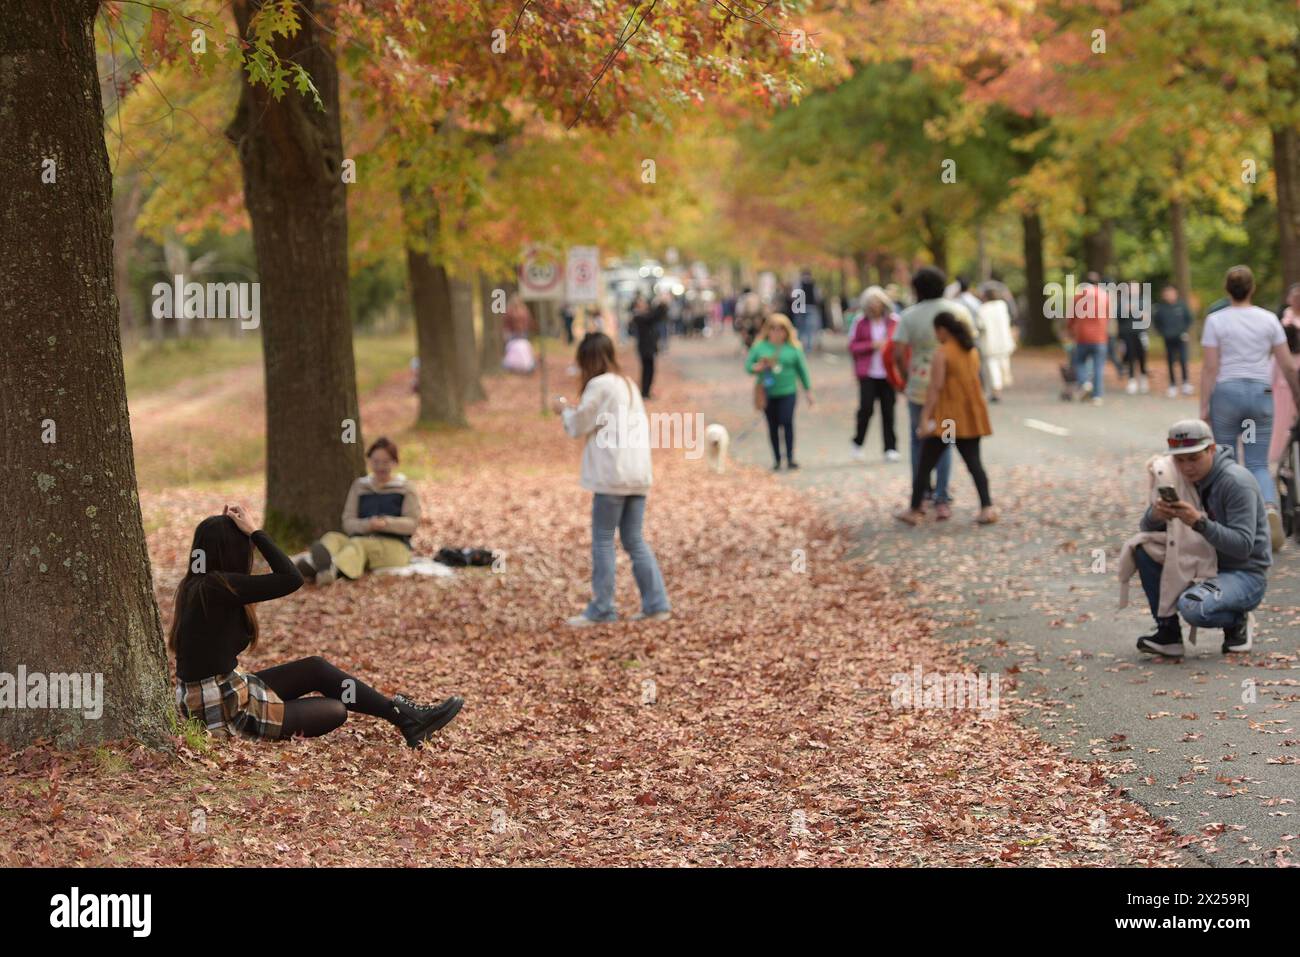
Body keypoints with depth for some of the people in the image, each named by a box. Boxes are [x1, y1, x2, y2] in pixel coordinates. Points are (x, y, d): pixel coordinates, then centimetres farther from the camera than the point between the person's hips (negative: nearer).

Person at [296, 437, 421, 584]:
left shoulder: (406, 488, 10)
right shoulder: (359, 486, 20)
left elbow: (412, 524, -1)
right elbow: (348, 522, 10)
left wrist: (386, 523, -20)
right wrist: (366, 525, -14)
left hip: (394, 546, -4)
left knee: (358, 544, -36)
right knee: (333, 537, -27)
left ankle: (333, 570, -72)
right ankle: (311, 563, -63)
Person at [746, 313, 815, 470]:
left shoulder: (793, 348, 3)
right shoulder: (760, 347, 3)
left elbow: (802, 370, 9)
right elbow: (748, 365, 7)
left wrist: (808, 390, 12)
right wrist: (757, 368, -16)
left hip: (787, 392, -1)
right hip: (767, 394, 1)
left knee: (787, 422, -13)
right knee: (773, 426, 7)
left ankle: (790, 457, -7)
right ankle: (776, 459, 17)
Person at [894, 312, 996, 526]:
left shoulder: (942, 353, -12)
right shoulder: (973, 352, 9)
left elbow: (935, 388, -17)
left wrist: (925, 418, -17)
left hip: (946, 417, -6)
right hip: (970, 417, 6)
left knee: (925, 464, 4)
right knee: (974, 462, 6)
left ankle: (915, 511, 9)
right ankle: (987, 508, -6)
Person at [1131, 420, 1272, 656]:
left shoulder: (1237, 483, -20)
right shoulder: (1183, 480, 2)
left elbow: (1243, 546, -26)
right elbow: (1147, 528, 3)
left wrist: (1200, 523, -38)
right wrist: (1154, 515, -23)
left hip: (1246, 575, -7)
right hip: (1204, 564, 7)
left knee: (1192, 607, -34)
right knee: (1144, 548, -9)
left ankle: (1238, 621, 0)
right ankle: (1168, 632, -6)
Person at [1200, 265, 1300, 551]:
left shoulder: (1216, 321, -5)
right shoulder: (1269, 319, 2)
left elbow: (1209, 368, -8)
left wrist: (1204, 406, -4)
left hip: (1226, 391, -2)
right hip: (1261, 392, 2)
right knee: (1258, 464, 4)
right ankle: (1270, 508, -24)